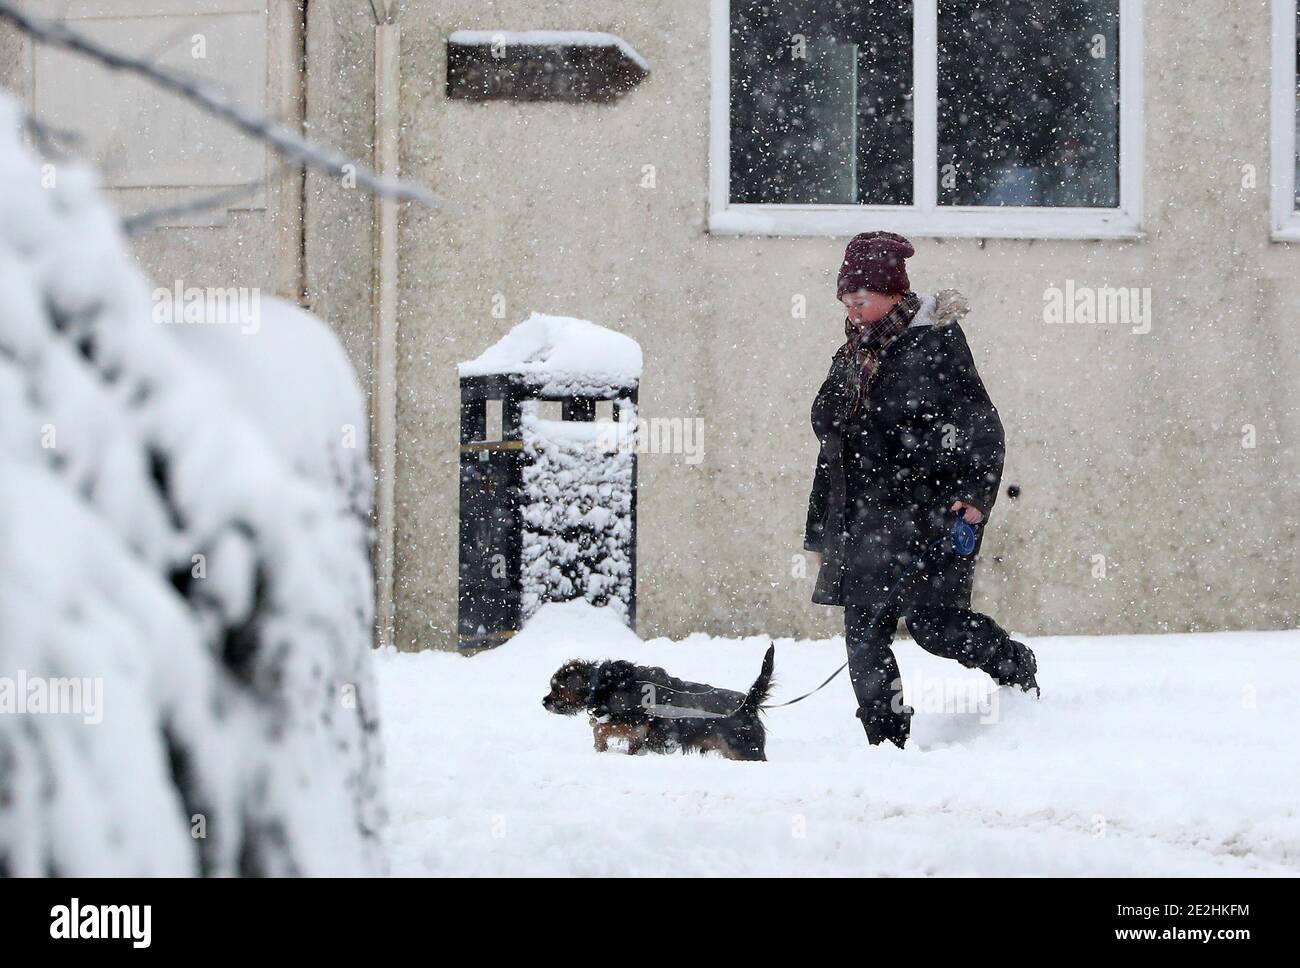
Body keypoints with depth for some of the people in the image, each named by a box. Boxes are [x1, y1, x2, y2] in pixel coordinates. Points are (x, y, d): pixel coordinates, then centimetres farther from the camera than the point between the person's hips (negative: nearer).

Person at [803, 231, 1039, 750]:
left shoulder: (935, 344, -5)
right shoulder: (850, 360, 17)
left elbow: (981, 427, -8)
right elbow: (833, 450, 22)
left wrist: (972, 493, -21)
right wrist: (820, 533, 21)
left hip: (927, 515, -7)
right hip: (863, 522, 7)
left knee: (932, 622, -11)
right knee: (864, 634, -2)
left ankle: (1016, 666, 17)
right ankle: (887, 742, 4)